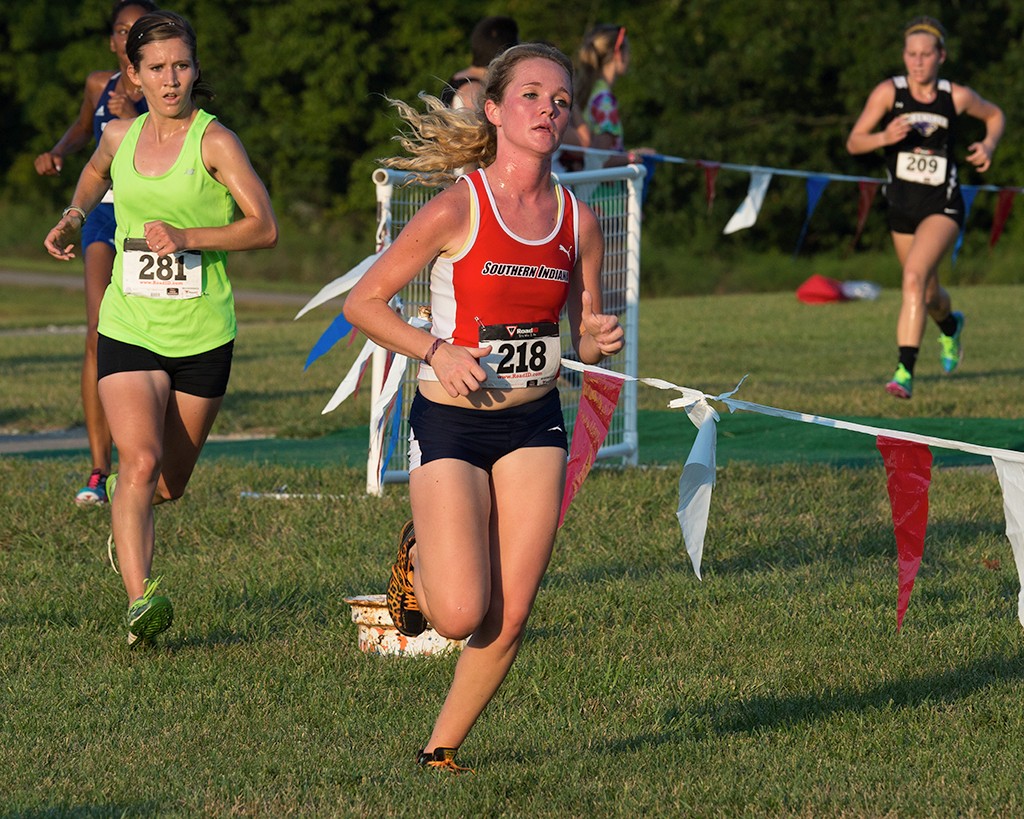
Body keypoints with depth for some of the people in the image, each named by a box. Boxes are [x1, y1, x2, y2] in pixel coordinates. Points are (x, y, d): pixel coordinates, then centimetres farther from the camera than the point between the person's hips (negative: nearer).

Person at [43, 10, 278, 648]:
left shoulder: (214, 141, -8)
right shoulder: (121, 135, 5)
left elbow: (265, 227, -13)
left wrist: (188, 238, -25)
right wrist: (74, 217, 10)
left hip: (202, 335, -1)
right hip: (128, 329, 1)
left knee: (169, 485, 13)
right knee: (140, 461, -21)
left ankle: (125, 502, 49)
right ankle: (139, 601, -26)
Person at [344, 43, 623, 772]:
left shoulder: (579, 220, 1)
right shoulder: (458, 208, -12)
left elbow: (585, 333, 12)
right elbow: (363, 301, -7)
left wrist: (600, 340, -11)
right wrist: (436, 351, -21)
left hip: (534, 428, 4)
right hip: (451, 423, -4)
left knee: (510, 620, -2)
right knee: (461, 615, -12)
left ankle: (442, 747, 19)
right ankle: (420, 554, 22)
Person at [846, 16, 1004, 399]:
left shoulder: (956, 97, -7)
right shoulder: (889, 92, -9)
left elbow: (995, 115, 14)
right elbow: (853, 142, -11)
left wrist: (989, 145, -5)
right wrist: (885, 137, -30)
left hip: (943, 205, -3)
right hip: (902, 206, 3)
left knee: (914, 278, -26)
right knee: (928, 294, 20)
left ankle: (905, 371, -28)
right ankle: (951, 326, 56)